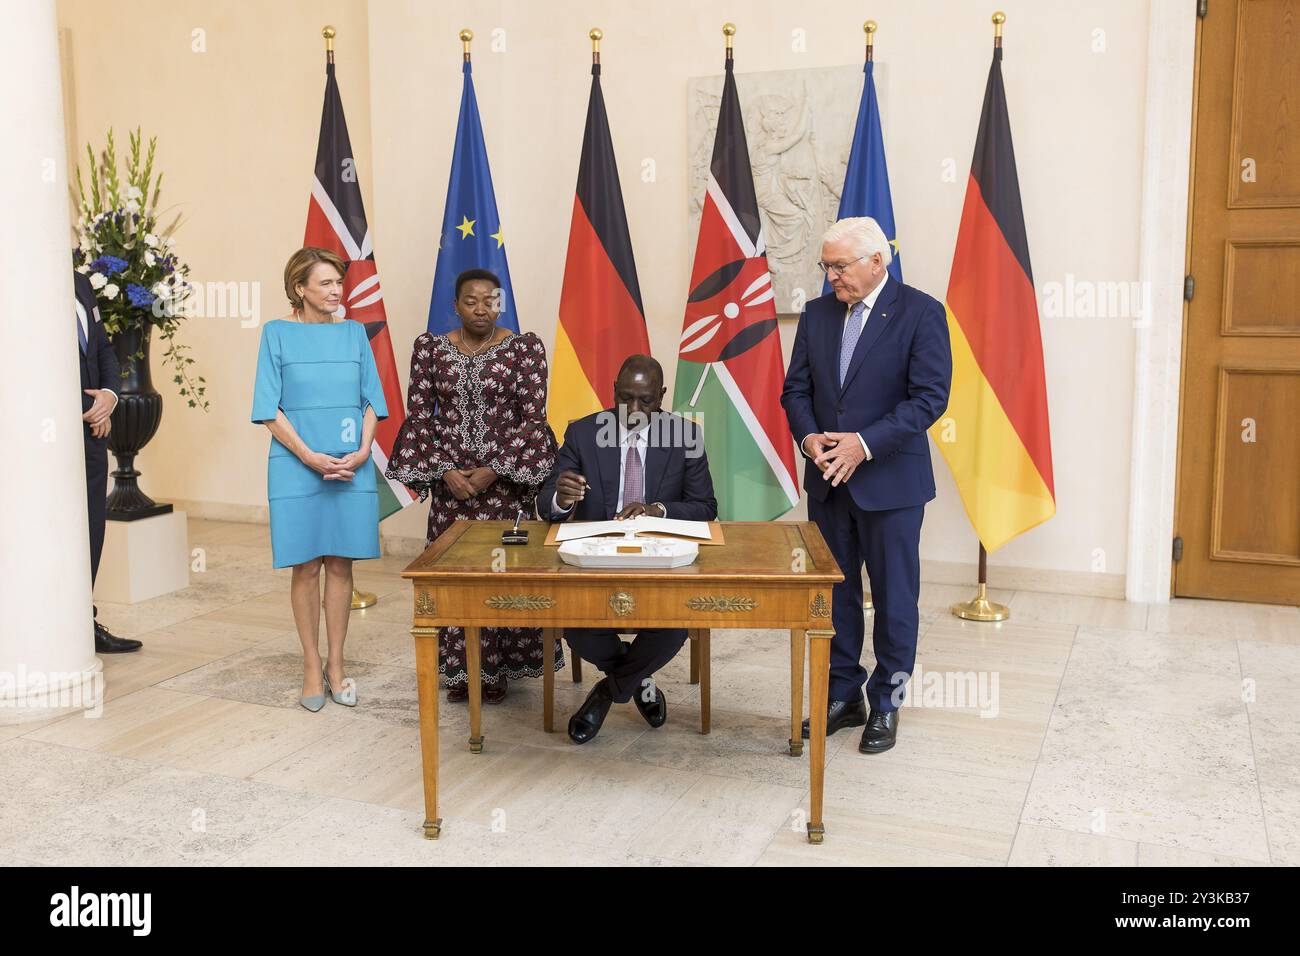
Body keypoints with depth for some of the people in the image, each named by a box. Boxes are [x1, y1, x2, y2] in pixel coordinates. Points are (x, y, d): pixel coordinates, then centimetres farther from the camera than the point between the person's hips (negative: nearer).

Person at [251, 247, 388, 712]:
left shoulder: (354, 333, 9)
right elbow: (270, 410, -4)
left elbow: (371, 401, 9)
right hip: (297, 468, -2)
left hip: (351, 468, 3)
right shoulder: (278, 334, 0)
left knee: (340, 565, 6)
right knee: (306, 567, 3)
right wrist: (311, 457, -13)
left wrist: (362, 451, -7)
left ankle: (335, 665, 16)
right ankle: (312, 666, 14)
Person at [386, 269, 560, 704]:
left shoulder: (524, 348, -3)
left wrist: (494, 470, -13)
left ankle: (499, 667, 14)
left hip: (505, 476, -2)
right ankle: (460, 668, 17)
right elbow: (418, 416, 2)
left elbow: (532, 418, -6)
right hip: (450, 477, 2)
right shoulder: (429, 348, 3)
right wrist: (445, 471, -8)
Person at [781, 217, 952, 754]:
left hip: (890, 482, -5)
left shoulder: (920, 313, -8)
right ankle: (843, 697, 27)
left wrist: (865, 443, -21)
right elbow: (796, 388, 8)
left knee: (894, 598, 6)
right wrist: (809, 438, -11)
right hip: (828, 481, 5)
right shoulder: (817, 313, 8)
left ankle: (886, 704, 21)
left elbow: (930, 396, -14)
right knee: (834, 593, 12)